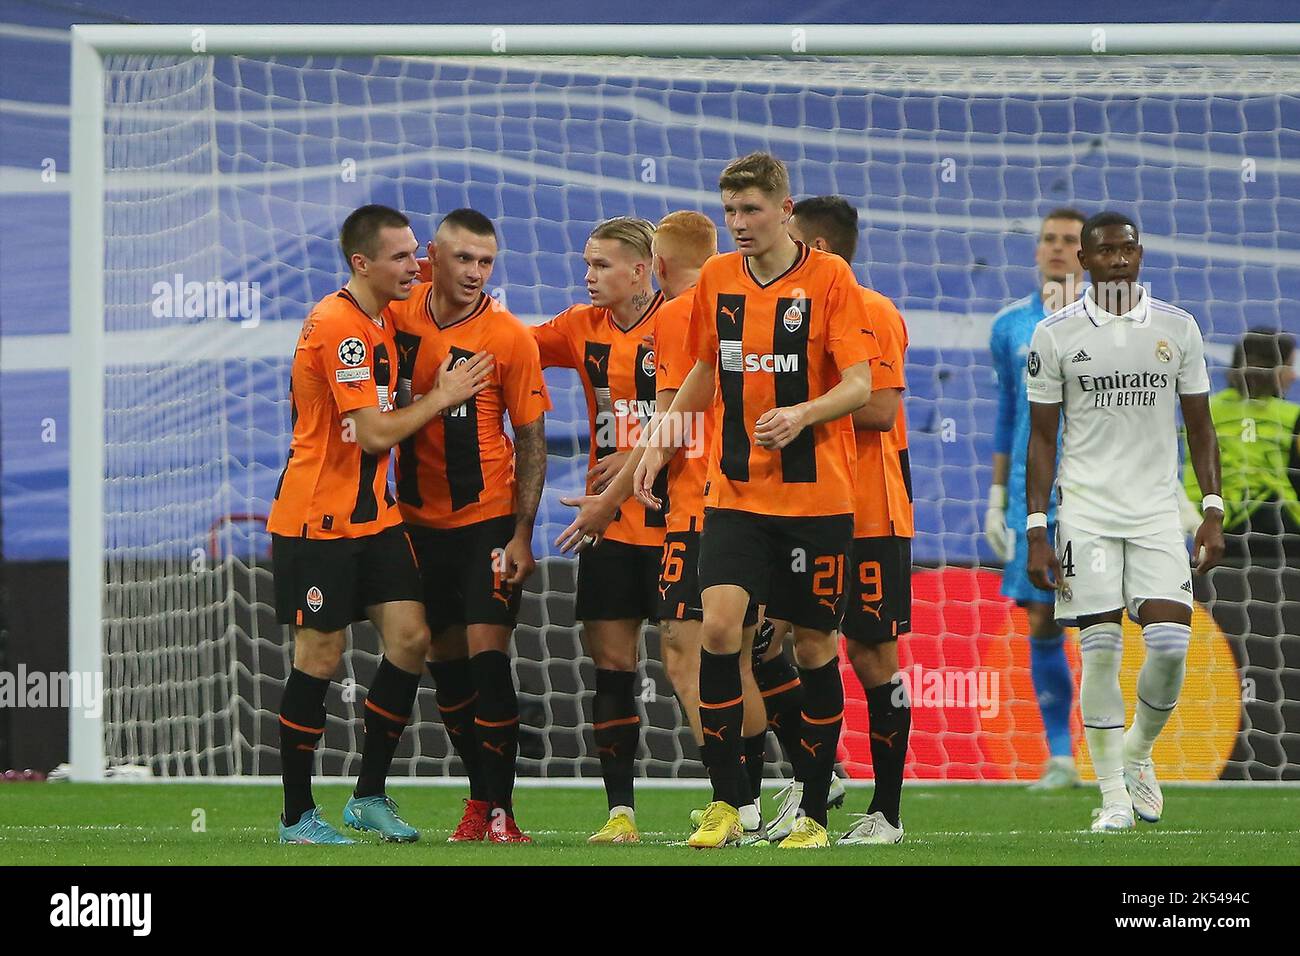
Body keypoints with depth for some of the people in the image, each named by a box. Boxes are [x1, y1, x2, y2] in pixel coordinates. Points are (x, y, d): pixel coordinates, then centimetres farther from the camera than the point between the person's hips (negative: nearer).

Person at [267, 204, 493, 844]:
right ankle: (297, 816, 7)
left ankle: (369, 797, 10)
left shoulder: (378, 321, 10)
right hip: (316, 520, -8)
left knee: (409, 638, -1)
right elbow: (376, 432, -21)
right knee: (320, 657, -3)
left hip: (371, 515, 8)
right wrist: (442, 396, -8)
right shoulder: (338, 325, -18)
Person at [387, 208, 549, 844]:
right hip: (418, 519, 4)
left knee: (488, 655, -11)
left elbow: (531, 441, -6)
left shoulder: (510, 338, -9)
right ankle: (480, 798, 18)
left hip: (488, 518, -4)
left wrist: (521, 535, -11)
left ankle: (498, 810, -8)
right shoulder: (399, 318, 0)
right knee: (445, 661, 8)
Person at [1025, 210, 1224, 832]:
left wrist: (1213, 511, 2)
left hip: (1157, 510, 1)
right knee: (1100, 648, -7)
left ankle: (1137, 752, 17)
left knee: (1170, 642, -10)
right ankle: (1114, 794, 1)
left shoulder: (1177, 329, 5)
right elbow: (1042, 437, 4)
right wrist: (1036, 532, -2)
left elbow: (1199, 425, 11)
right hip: (1086, 510, -1)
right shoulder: (1056, 334, 1)